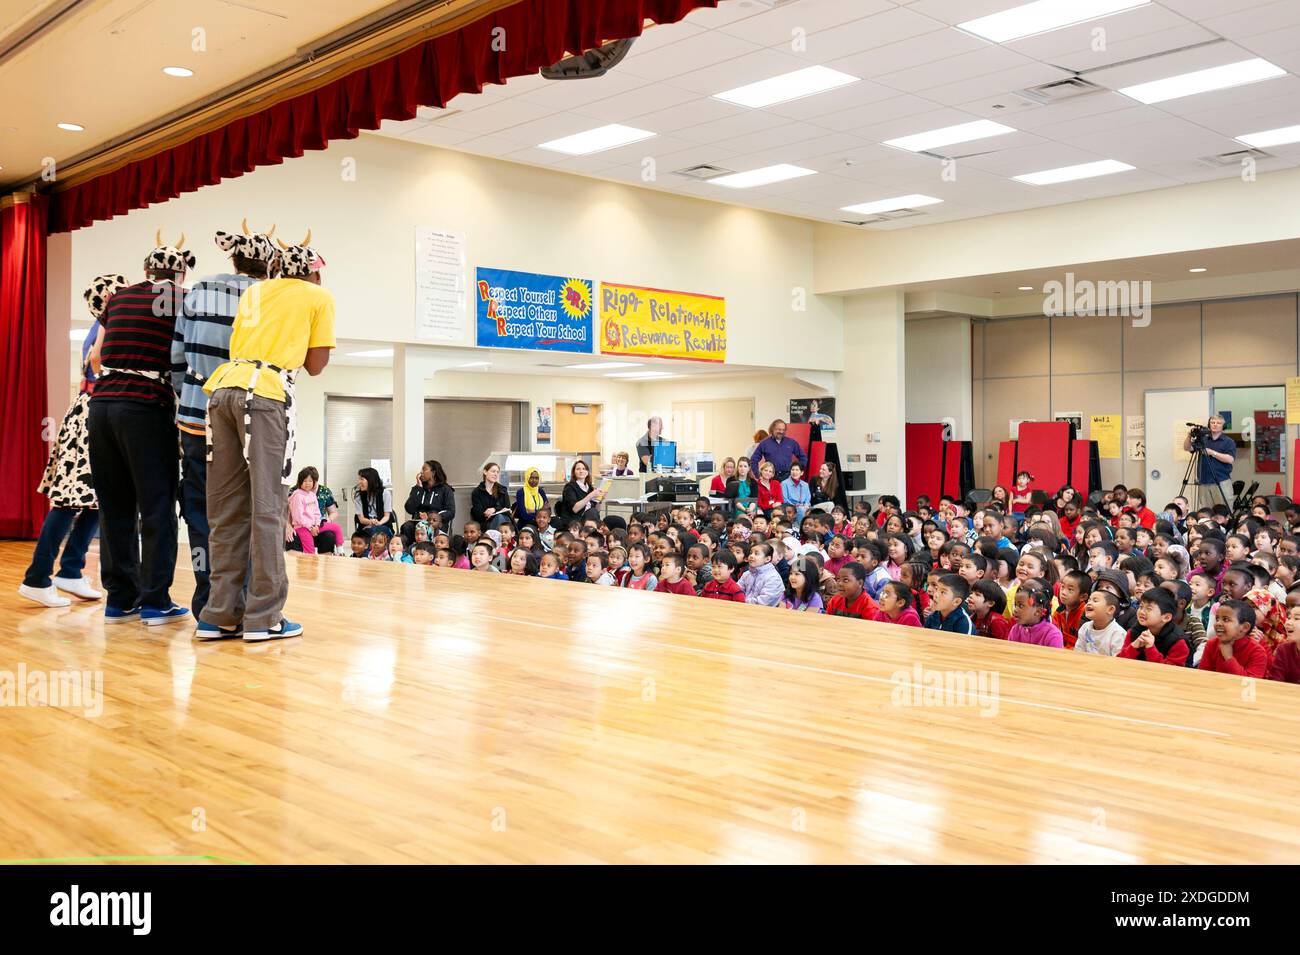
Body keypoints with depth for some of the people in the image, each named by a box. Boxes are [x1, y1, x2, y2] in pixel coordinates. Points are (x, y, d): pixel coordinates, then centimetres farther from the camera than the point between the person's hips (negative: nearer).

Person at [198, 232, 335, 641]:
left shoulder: (254, 292, 27)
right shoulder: (319, 297, 13)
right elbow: (316, 365, 11)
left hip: (223, 387, 6)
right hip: (265, 392, -5)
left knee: (226, 509, 6)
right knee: (266, 507, -5)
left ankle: (222, 613, 8)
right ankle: (264, 616, -5)